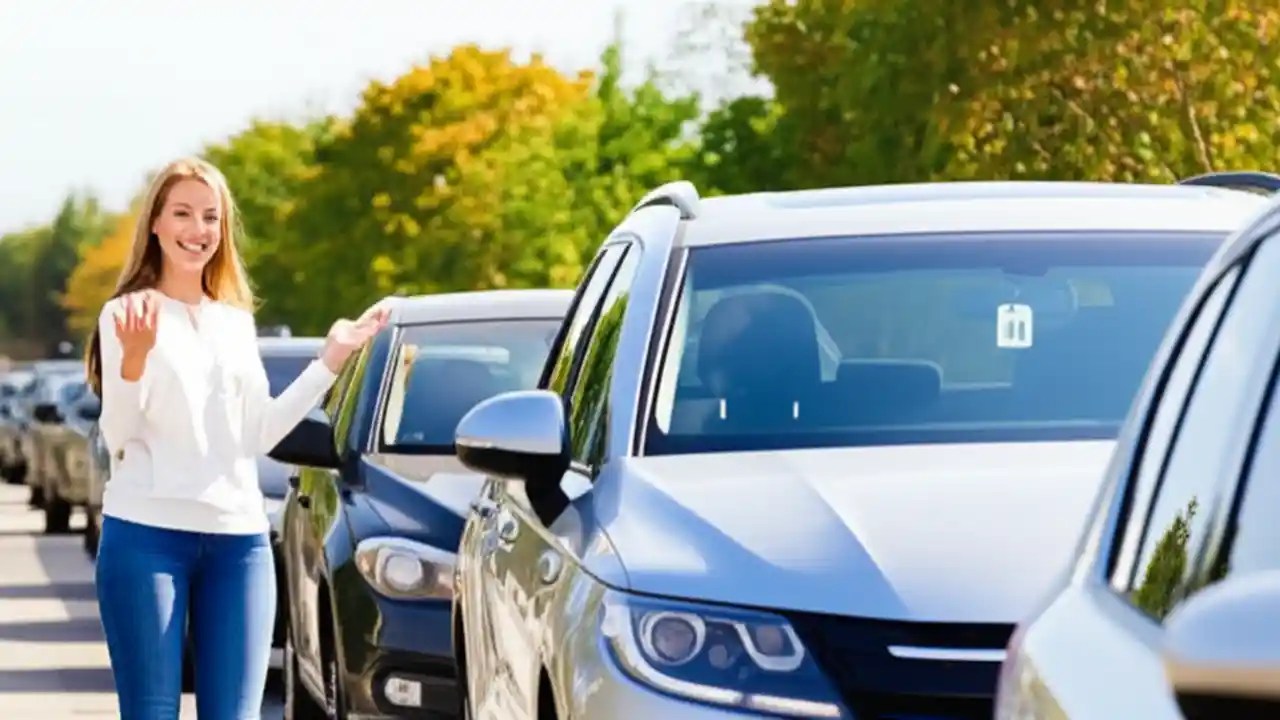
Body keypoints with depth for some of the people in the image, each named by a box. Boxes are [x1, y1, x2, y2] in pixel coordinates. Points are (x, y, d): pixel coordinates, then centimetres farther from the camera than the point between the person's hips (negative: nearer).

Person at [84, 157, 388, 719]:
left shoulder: (237, 321, 17)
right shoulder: (127, 314, 0)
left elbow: (258, 435, 12)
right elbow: (117, 436, -8)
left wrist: (331, 359, 9)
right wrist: (135, 356, -25)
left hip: (239, 540, 5)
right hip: (147, 535, -5)